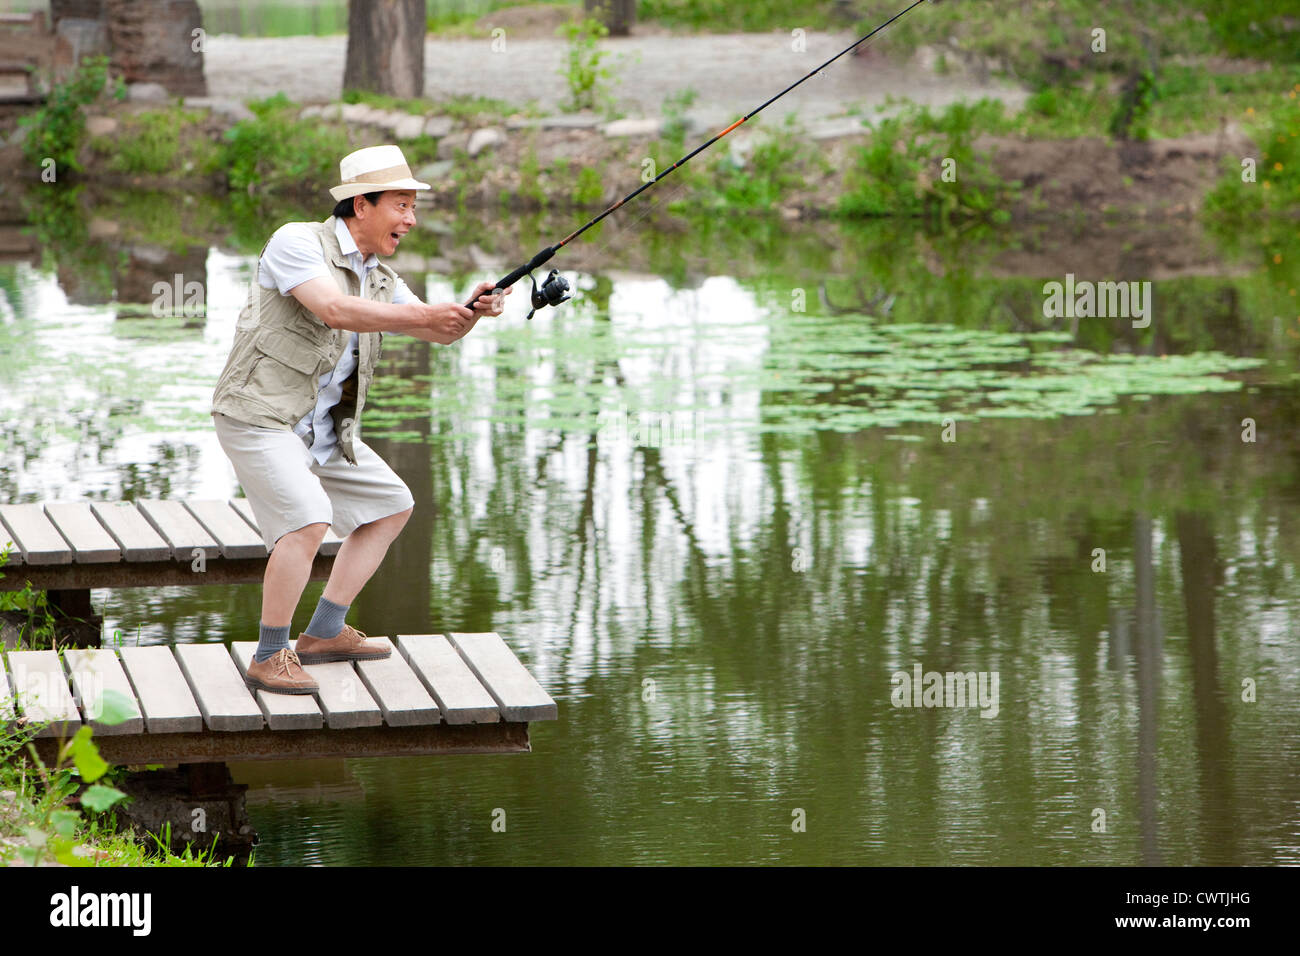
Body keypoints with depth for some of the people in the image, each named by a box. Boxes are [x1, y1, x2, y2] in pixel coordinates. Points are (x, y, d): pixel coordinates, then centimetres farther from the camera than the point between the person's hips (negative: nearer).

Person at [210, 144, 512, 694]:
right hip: (260, 417, -9)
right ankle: (269, 659, -14)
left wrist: (471, 311, -15)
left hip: (323, 429, 10)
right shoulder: (297, 243, -15)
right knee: (308, 519, -26)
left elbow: (440, 333, 8)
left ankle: (324, 634, 19)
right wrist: (424, 313, -32)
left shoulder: (379, 278, 12)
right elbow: (337, 311, -30)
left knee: (391, 505, 15)